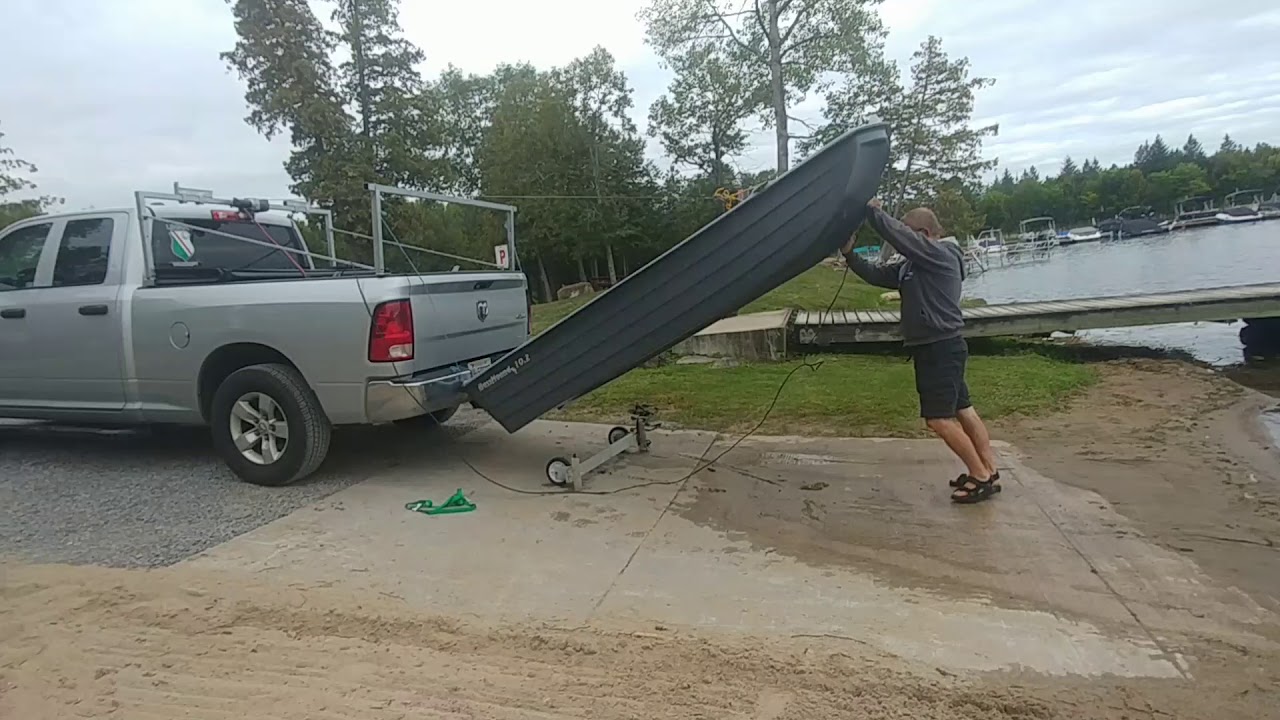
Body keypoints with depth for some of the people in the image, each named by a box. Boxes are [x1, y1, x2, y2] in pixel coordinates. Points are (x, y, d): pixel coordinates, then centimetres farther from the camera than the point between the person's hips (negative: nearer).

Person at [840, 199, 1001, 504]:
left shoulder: (939, 254, -14)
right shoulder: (913, 265, 14)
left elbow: (896, 234, -22)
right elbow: (877, 274, 13)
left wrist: (872, 209, -11)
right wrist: (849, 254, 1)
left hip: (942, 347, -10)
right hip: (935, 347, 10)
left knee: (938, 419, -9)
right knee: (962, 411, 14)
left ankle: (982, 477, 2)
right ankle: (989, 470, 23)